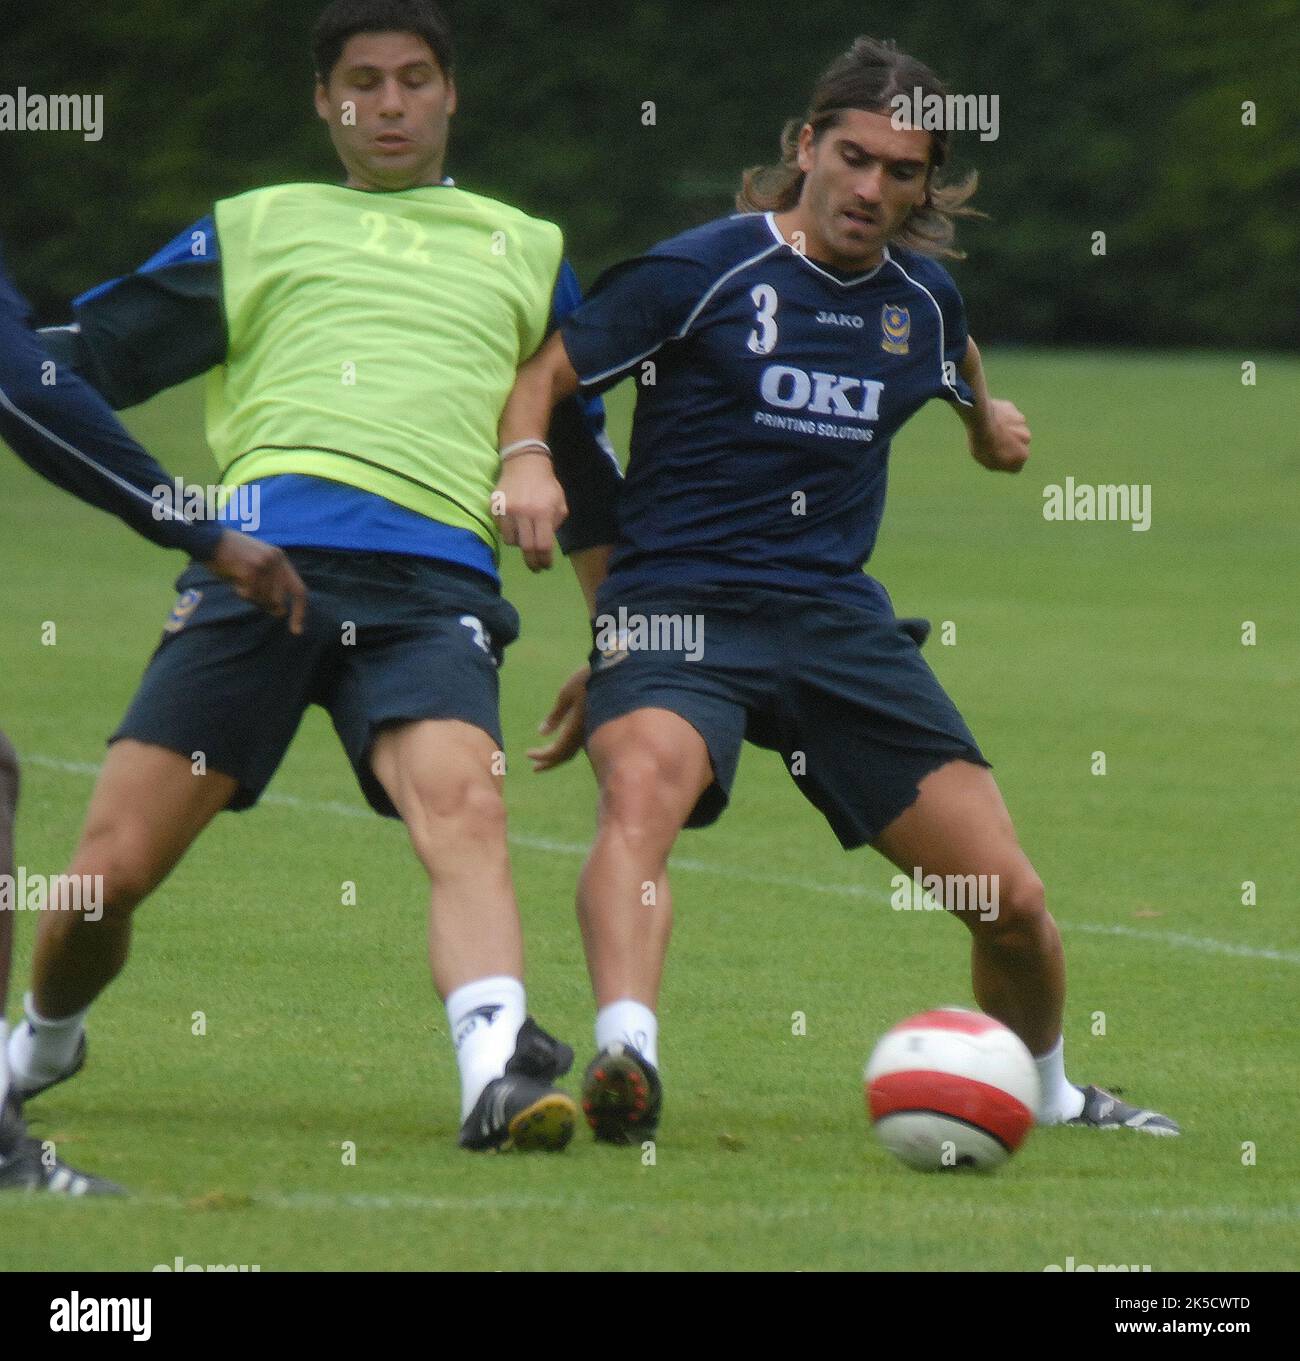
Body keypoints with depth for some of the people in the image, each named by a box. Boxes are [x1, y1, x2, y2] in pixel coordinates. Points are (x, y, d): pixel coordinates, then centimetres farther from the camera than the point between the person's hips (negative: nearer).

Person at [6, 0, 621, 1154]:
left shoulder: (526, 252, 27)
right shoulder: (255, 231, 23)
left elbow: (581, 451, 33)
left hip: (433, 578, 0)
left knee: (463, 803, -31)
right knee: (108, 873, -4)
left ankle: (498, 1073, -48)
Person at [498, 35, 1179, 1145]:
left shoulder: (924, 299, 11)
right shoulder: (700, 272, -5)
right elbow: (538, 381, -4)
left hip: (840, 619, 5)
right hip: (678, 605, -5)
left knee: (1013, 902, 1)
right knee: (643, 790, -39)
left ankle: (1049, 1094, 30)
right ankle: (626, 1060, -57)